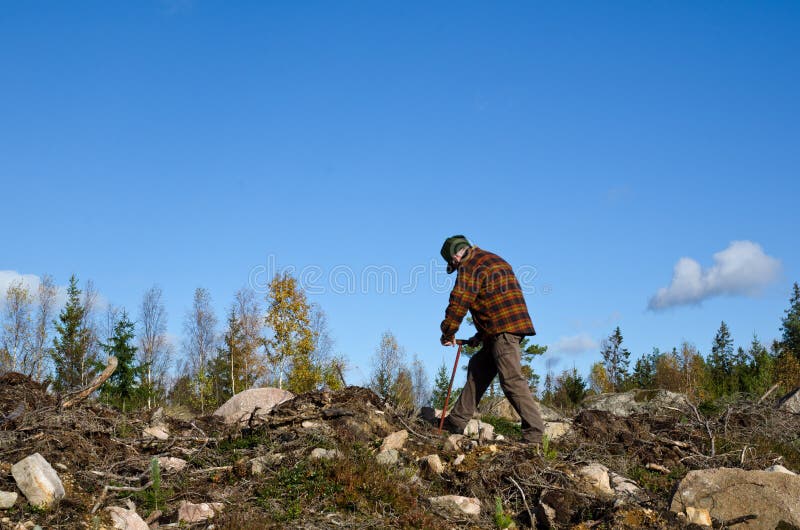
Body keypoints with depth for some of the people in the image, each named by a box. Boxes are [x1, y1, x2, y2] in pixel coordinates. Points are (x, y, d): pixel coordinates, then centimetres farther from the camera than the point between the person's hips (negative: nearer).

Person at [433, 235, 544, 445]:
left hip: (503, 330, -10)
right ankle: (457, 421, 19)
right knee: (478, 368, 15)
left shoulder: (469, 267, -4)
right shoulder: (494, 260, 26)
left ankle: (534, 432, -15)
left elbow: (459, 303, -10)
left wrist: (448, 334, 4)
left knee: (511, 380, -13)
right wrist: (481, 336, 28)